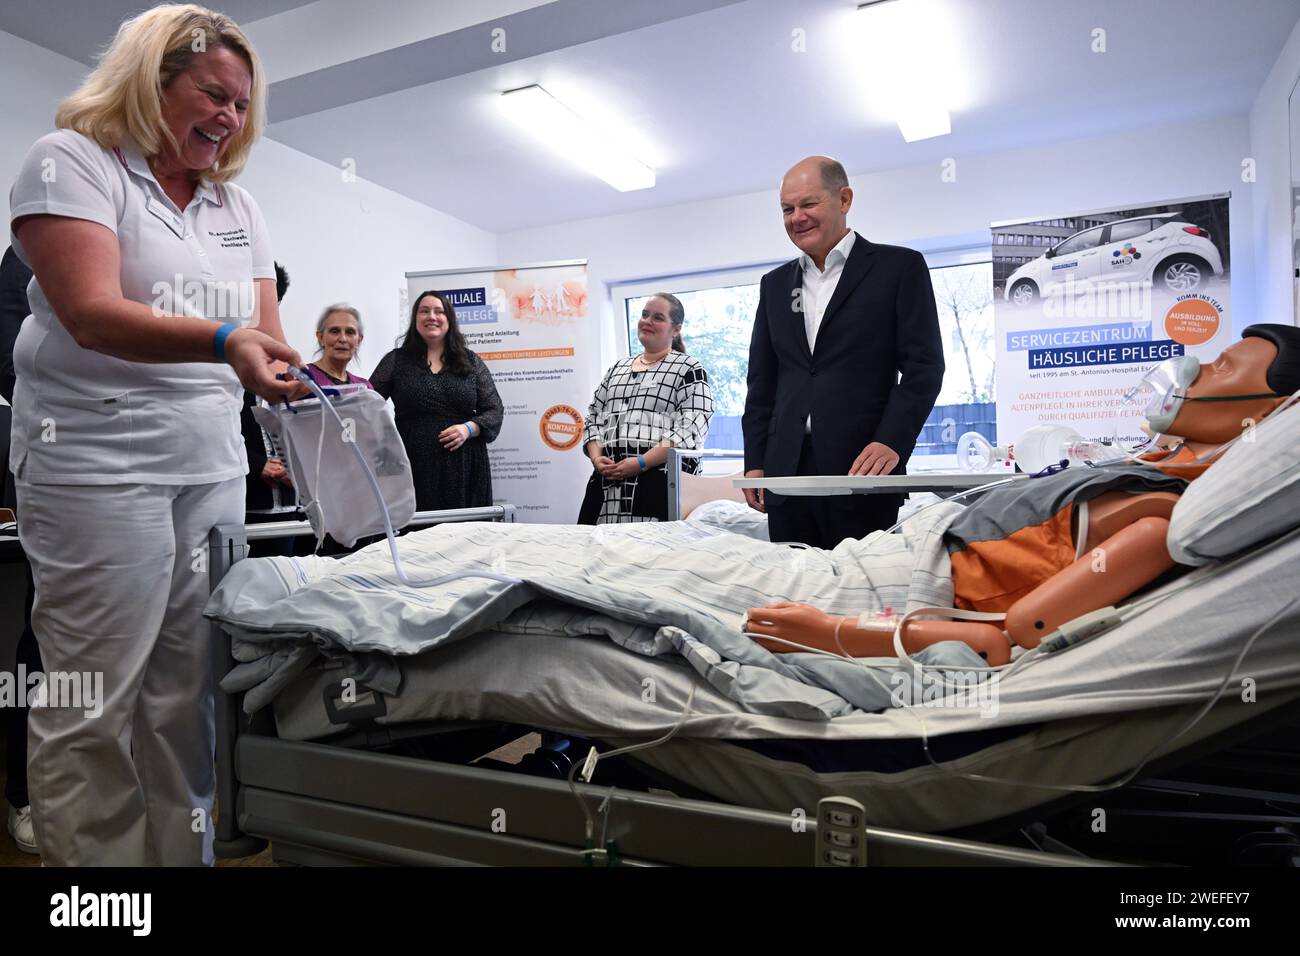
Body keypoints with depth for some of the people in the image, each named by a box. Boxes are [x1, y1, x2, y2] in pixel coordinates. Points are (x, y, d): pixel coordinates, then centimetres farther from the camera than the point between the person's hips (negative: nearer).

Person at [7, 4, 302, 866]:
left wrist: (298, 373, -10)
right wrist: (224, 341, -32)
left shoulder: (239, 207, 17)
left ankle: (183, 854, 18)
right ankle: (85, 860, 12)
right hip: (99, 471, -5)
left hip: (214, 472, 6)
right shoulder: (73, 162, -1)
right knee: (92, 708, -2)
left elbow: (266, 335, 12)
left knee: (187, 702, 7)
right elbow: (91, 315, -16)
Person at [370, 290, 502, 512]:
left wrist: (469, 428, -8)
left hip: (463, 468, 1)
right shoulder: (396, 360, 10)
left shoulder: (471, 362, 11)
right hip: (414, 468, 0)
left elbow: (495, 410, 9)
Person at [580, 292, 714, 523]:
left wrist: (640, 463, -17)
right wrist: (596, 458, 0)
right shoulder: (618, 368, 21)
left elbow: (690, 430, -9)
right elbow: (594, 419, 19)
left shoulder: (689, 370, 3)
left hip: (663, 479, -5)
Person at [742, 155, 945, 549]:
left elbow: (924, 365, -3)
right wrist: (755, 462, 9)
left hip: (863, 467, -4)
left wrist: (891, 442, -16)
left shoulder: (900, 267, 5)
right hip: (786, 474, 4)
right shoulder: (775, 284, 19)